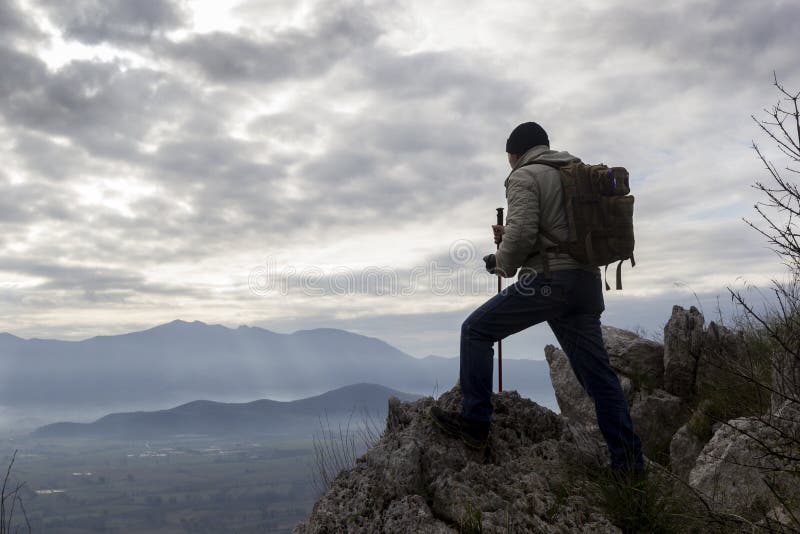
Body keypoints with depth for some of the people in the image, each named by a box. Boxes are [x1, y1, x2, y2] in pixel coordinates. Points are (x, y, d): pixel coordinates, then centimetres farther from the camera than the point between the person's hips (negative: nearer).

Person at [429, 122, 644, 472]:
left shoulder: (525, 177, -1)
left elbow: (521, 233, -15)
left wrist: (502, 263, 4)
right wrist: (509, 237, 21)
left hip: (548, 278, -8)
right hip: (587, 282, 8)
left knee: (476, 330, 4)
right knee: (597, 373, 10)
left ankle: (474, 423, 3)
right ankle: (629, 462, 12)